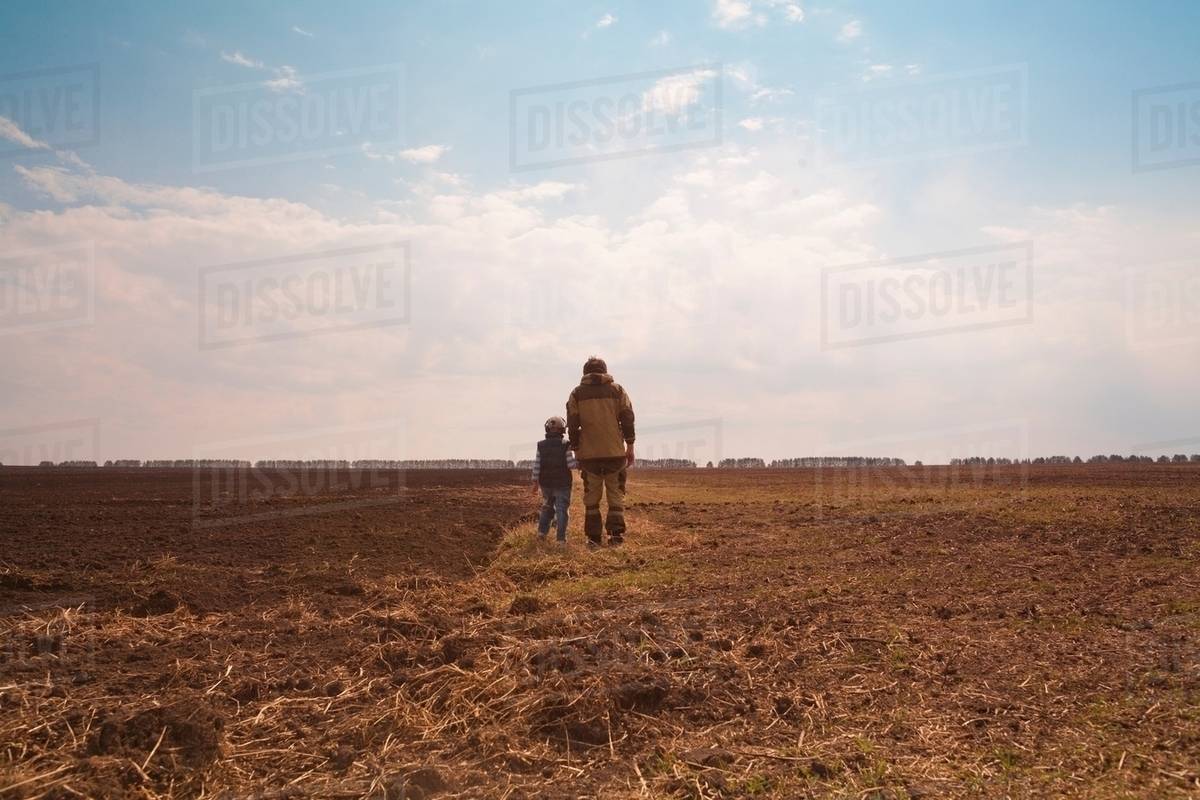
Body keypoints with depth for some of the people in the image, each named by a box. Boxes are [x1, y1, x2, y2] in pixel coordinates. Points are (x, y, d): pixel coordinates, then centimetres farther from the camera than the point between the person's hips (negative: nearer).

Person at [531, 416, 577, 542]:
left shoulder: (541, 446, -1)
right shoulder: (565, 446, -10)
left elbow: (537, 465, 0)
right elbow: (571, 464, -11)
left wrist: (535, 481, 8)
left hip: (546, 484, 4)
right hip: (562, 484, -4)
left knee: (547, 507, 21)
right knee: (561, 510, 0)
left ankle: (542, 532, 16)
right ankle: (560, 537, -4)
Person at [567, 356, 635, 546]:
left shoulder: (577, 393, 5)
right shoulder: (617, 390, 5)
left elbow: (572, 425, 2)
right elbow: (627, 419, 1)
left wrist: (576, 451, 9)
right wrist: (630, 447, 6)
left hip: (589, 453, 0)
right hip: (615, 452, 0)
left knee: (591, 496, 10)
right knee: (616, 494, 10)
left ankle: (593, 537, 7)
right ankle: (616, 533, 0)